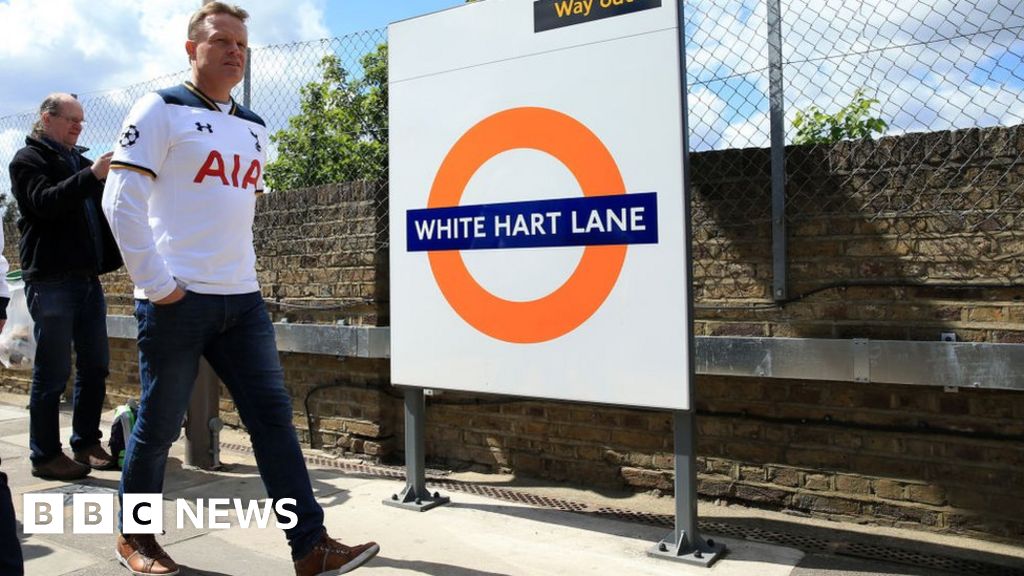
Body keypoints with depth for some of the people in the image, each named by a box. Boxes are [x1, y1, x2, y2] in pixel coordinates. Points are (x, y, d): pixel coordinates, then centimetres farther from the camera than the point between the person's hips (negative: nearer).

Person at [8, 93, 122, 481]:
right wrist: (92, 176, -28)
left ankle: (86, 443, 19)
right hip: (51, 280, -7)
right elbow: (45, 202, -17)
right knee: (52, 373, -2)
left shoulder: (78, 160, 22)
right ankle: (45, 456, 7)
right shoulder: (29, 159, 0)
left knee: (95, 368, 9)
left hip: (88, 277, 7)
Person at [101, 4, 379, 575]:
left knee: (274, 415, 0)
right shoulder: (162, 109, -2)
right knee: (159, 425, 6)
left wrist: (246, 274, 14)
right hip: (177, 299, -5)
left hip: (243, 300, 6)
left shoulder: (254, 127, 17)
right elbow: (122, 200, -10)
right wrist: (156, 283, -13)